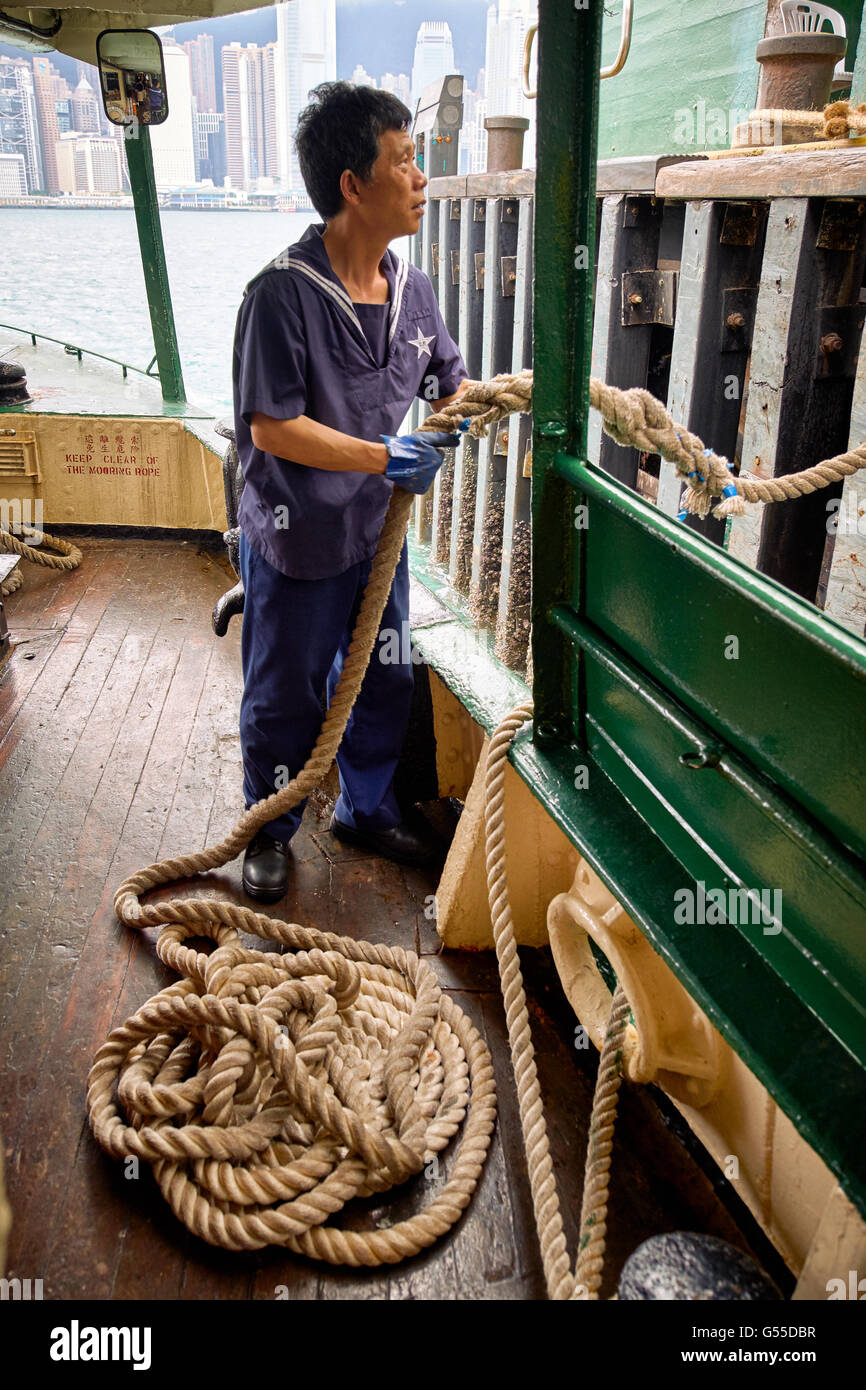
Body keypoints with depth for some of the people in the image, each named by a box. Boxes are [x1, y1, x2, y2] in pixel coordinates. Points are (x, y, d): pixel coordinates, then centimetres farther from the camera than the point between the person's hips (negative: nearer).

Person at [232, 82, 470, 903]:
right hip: (296, 538, -6)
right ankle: (269, 830, 33)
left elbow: (452, 389, 11)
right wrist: (384, 457, -25)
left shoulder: (410, 288, 1)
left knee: (384, 680, 18)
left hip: (378, 530, 7)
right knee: (285, 695, 10)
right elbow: (272, 428, -21)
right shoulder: (284, 292, -20)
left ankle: (367, 811, 41)